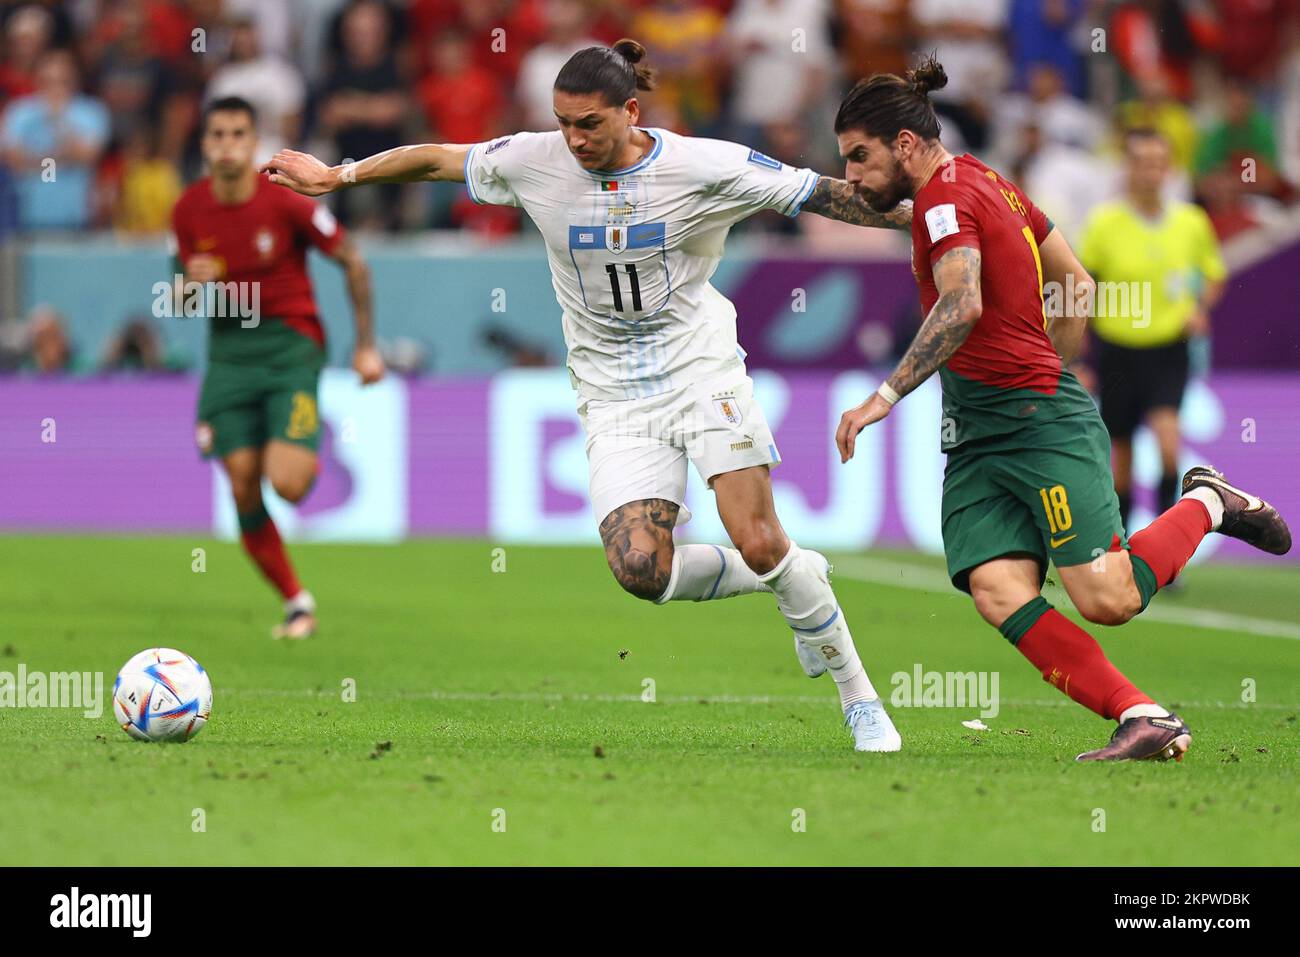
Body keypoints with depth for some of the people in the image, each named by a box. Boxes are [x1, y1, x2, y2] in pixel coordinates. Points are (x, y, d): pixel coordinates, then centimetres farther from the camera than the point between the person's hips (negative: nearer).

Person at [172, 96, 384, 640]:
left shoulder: (286, 203, -13)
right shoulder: (189, 212, -1)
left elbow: (352, 263, -3)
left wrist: (366, 345, -5)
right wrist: (193, 283, -12)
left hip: (291, 344, -4)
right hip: (228, 347, 4)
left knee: (286, 484, -19)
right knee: (244, 491, -4)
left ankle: (310, 458, 20)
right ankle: (296, 602, 12)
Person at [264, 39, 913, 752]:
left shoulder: (702, 167, -12)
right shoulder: (534, 163, -6)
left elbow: (821, 195, -6)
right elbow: (439, 159, 10)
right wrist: (337, 176, 18)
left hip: (704, 372, -2)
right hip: (615, 399, 2)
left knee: (759, 542, -18)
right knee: (640, 571, -17)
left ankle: (857, 696, 2)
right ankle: (797, 581, 10)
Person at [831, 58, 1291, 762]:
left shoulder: (945, 197, -10)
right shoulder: (990, 183, 19)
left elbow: (961, 306, -28)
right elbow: (1077, 284, 26)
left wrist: (884, 396, -27)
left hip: (1043, 425, -10)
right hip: (975, 440, 10)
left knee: (1109, 600, -13)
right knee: (999, 595, -12)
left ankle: (1206, 505, 13)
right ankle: (1144, 719, -17)